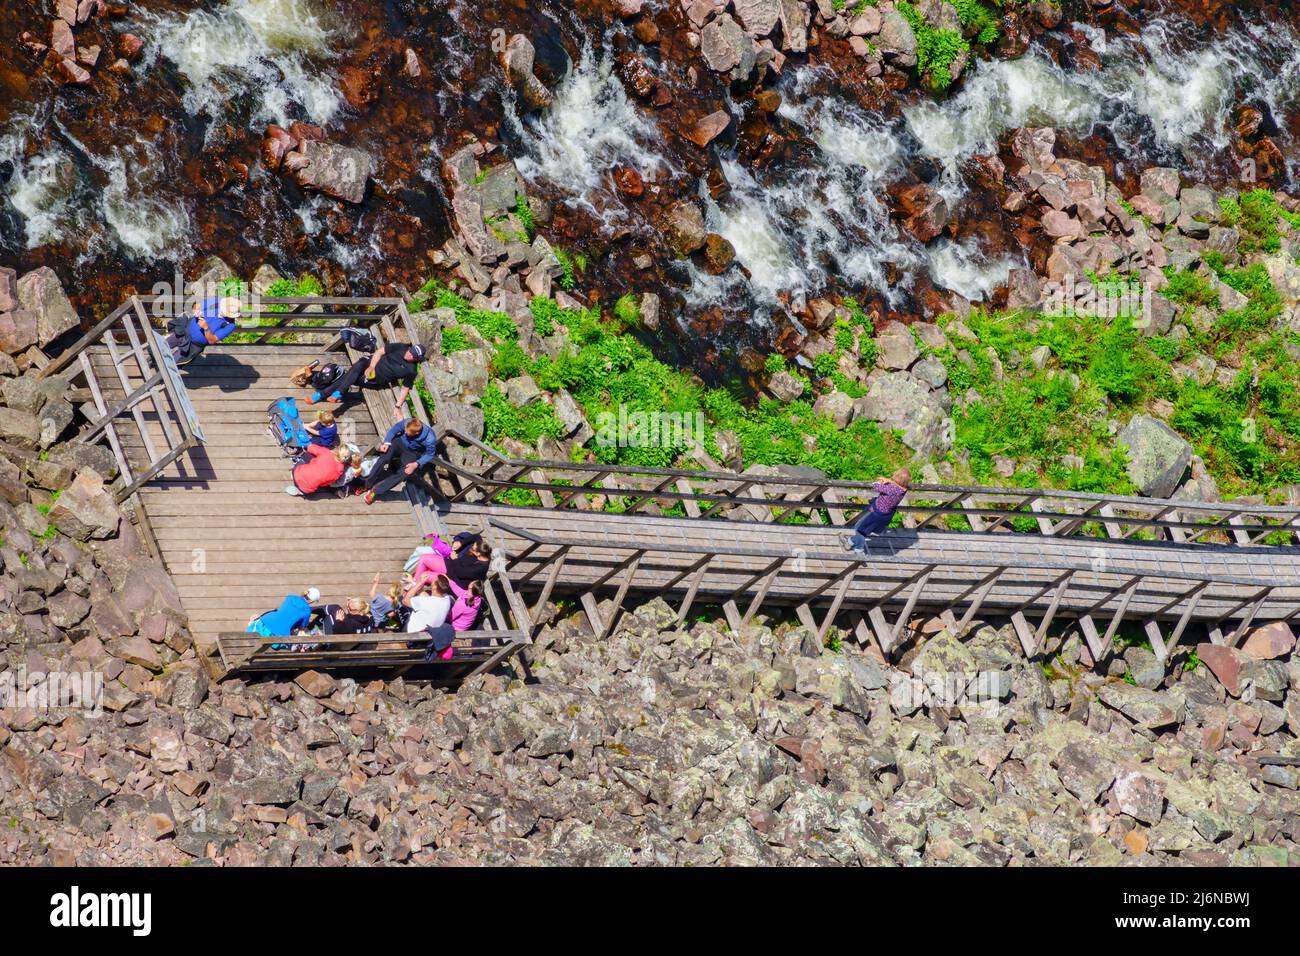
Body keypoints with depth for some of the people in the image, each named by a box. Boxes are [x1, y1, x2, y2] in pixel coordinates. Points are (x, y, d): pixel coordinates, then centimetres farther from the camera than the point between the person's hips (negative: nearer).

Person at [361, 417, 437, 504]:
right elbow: (394, 429, -9)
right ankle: (367, 485, -15)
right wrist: (387, 443, -23)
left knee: (404, 474, -22)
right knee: (384, 458, -26)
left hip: (412, 453, -1)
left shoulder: (430, 439, -33)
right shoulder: (407, 423, -28)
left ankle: (375, 491, -11)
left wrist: (416, 464, -26)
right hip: (400, 443, 1)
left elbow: (430, 454, -15)